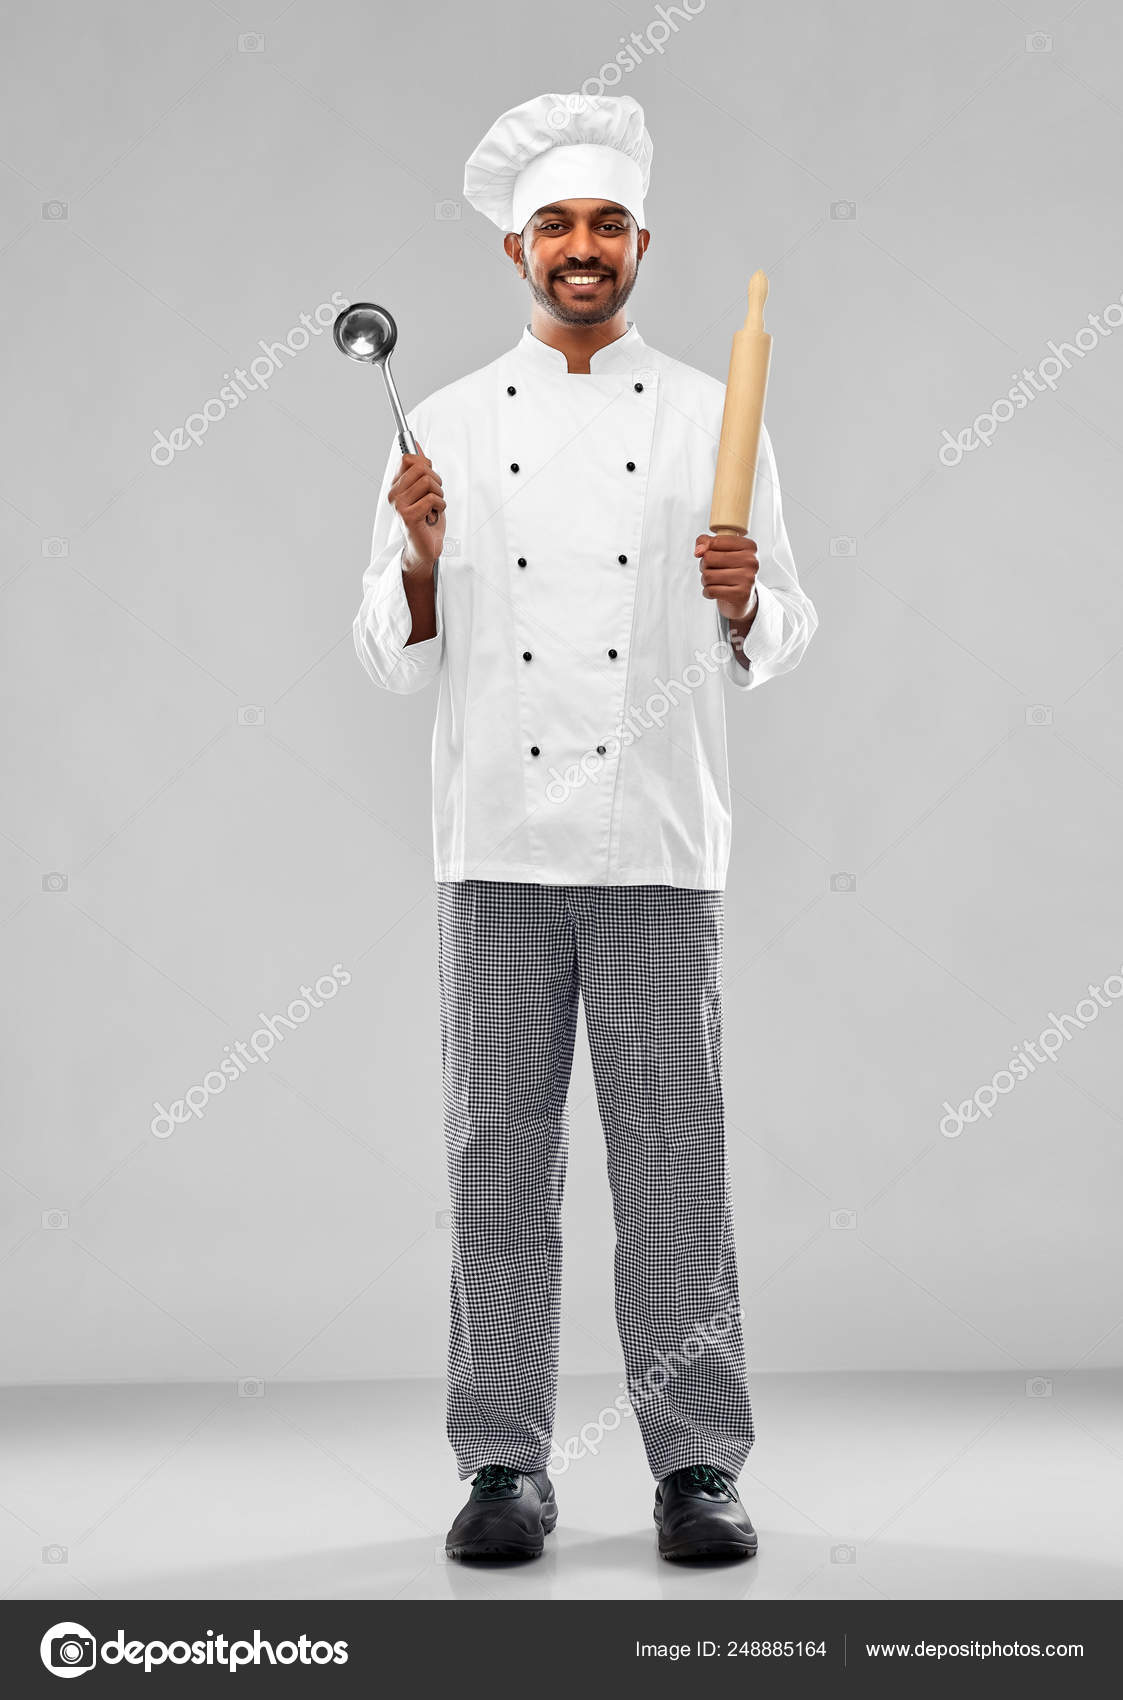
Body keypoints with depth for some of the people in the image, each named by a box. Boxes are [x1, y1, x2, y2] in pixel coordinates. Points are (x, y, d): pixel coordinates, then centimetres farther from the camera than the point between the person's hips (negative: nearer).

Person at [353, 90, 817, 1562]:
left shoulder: (711, 419, 9)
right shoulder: (450, 425, 10)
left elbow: (778, 644, 12)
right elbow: (398, 659, 10)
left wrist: (742, 600, -10)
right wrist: (424, 561, -8)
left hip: (658, 843, -1)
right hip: (498, 838, 1)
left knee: (672, 1150, -1)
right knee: (502, 1152, 3)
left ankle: (698, 1463, 8)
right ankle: (504, 1465, 12)